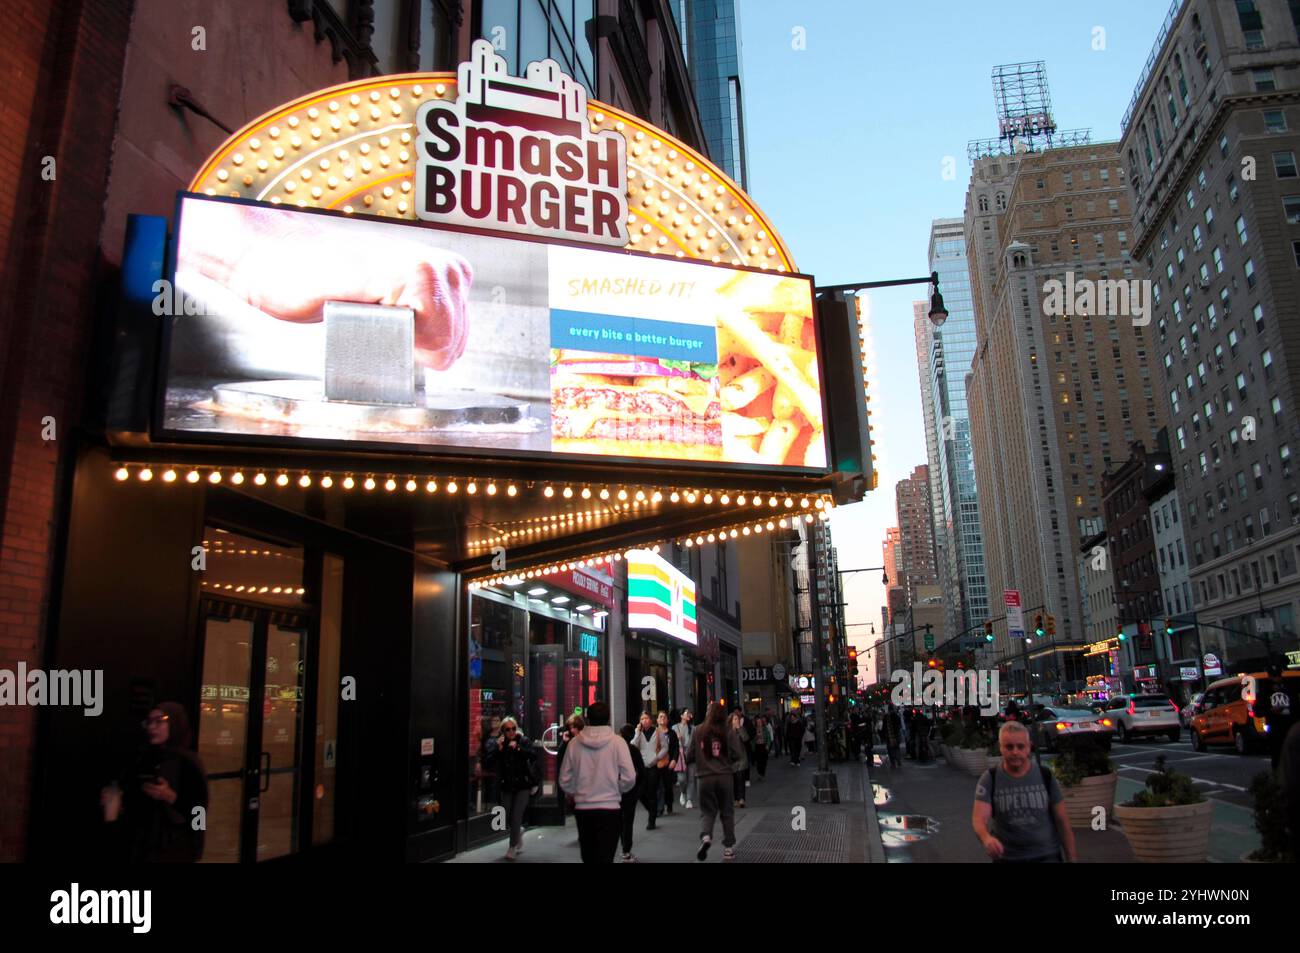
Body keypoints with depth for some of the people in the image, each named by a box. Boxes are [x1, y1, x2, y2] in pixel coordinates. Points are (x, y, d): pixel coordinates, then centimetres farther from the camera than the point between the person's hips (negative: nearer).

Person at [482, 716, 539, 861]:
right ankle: (519, 830, 40)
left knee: (516, 816, -6)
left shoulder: (523, 741, -5)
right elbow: (489, 764, -9)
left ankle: (513, 847, 12)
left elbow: (534, 756, -21)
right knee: (506, 818, 7)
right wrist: (498, 750, -21)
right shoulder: (496, 744, 0)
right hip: (507, 785, 3)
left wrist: (518, 748, -30)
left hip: (522, 785, -3)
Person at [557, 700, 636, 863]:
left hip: (582, 809, 3)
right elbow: (629, 778, -11)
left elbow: (564, 780, 2)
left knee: (588, 857, 17)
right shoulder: (617, 742, -8)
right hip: (610, 807, -3)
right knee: (605, 857, -1)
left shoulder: (574, 743, -1)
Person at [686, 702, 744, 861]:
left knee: (707, 811, 11)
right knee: (727, 812, 16)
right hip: (725, 776, 0)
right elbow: (737, 755, -7)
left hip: (704, 777, 0)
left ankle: (705, 837, -16)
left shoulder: (698, 732, -4)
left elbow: (689, 756, 0)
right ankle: (728, 847, 20)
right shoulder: (729, 732, -5)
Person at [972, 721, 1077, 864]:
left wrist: (1072, 859, -1)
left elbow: (1062, 821, 2)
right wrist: (987, 838, -40)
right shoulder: (989, 780, -7)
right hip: (1006, 857, 0)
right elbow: (979, 818, -19)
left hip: (1047, 856, 0)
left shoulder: (1045, 776, -3)